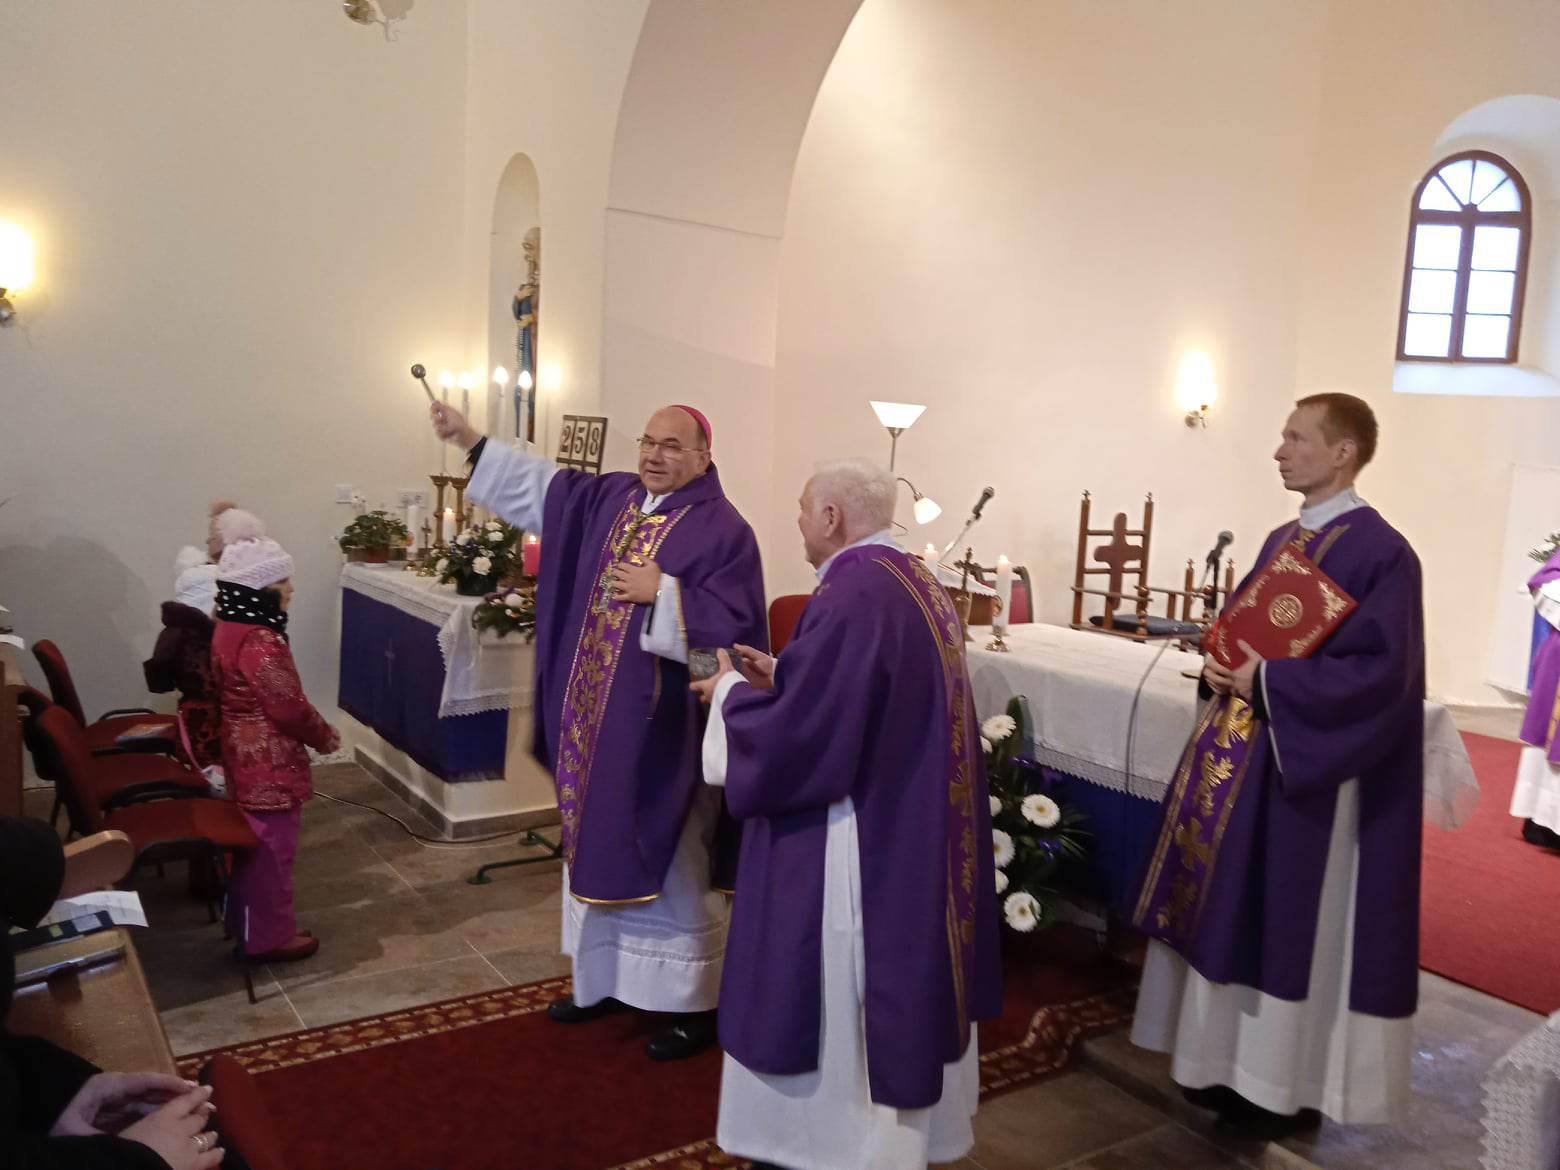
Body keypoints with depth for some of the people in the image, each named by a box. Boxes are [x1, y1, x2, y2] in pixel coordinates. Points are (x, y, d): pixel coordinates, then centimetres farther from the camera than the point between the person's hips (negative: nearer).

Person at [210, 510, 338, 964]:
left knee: (250, 842, 21)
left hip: (243, 756, 10)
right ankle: (270, 937, 15)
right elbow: (289, 709, -23)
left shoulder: (229, 629, 6)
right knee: (271, 848, 3)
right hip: (269, 764, -10)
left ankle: (245, 922, 35)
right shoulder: (259, 642, -25)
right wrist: (326, 736, -6)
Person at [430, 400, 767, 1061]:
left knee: (671, 867, 2)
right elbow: (544, 486, 18)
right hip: (598, 722, 7)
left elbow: (735, 629, -19)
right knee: (601, 850, 18)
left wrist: (662, 593, -22)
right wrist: (471, 441, 16)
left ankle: (696, 1005, 18)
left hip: (664, 731, -7)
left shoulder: (722, 530, -13)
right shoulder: (611, 498, 7)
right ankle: (606, 981, 35)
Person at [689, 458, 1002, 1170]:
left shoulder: (850, 597, -25)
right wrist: (781, 677, 11)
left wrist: (732, 692, -7)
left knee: (836, 1001, 8)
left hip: (856, 848, -10)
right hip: (915, 832, 10)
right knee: (896, 984, 23)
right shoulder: (918, 584, 7)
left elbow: (795, 739, -25)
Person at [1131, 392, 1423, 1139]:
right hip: (1246, 753, 9)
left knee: (1291, 920, 3)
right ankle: (1235, 1063, 30)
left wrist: (1267, 680, -21)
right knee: (1237, 910, 14)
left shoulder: (1380, 552, -14)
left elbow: (1381, 670, -21)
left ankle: (1287, 1085, 21)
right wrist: (1222, 664, -3)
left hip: (1310, 771, -8)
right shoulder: (1281, 540, 12)